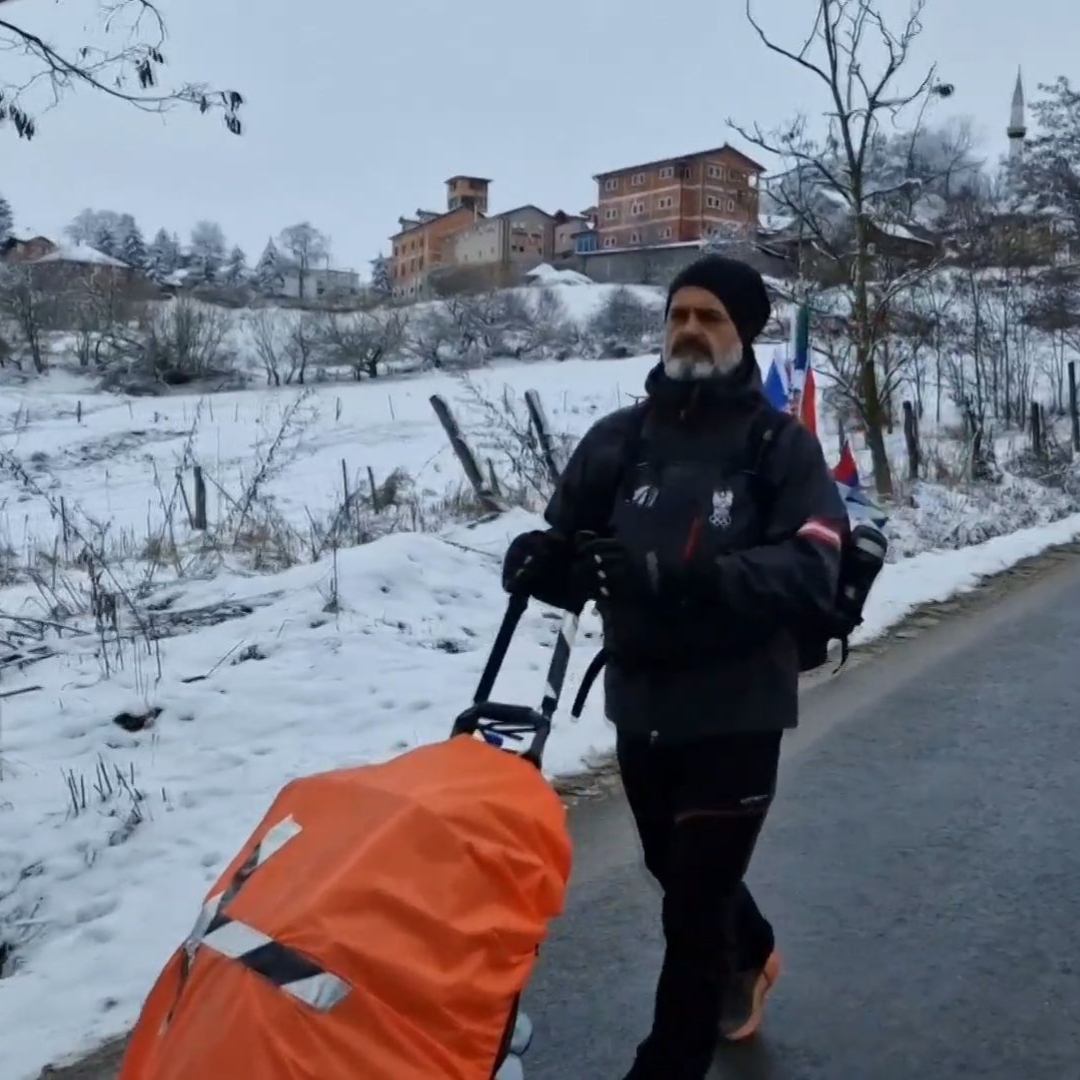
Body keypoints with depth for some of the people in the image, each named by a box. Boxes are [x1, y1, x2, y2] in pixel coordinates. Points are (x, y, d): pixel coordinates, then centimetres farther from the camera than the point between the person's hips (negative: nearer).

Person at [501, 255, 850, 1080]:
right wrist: (541, 560, -26)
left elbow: (811, 574, -20)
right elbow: (569, 557, -1)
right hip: (640, 707, 5)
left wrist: (676, 576, -33)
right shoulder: (618, 439, 2)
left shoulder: (782, 445, -7)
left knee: (695, 905, 1)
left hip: (737, 715, -4)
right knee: (679, 872, 25)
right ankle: (751, 955, 56)